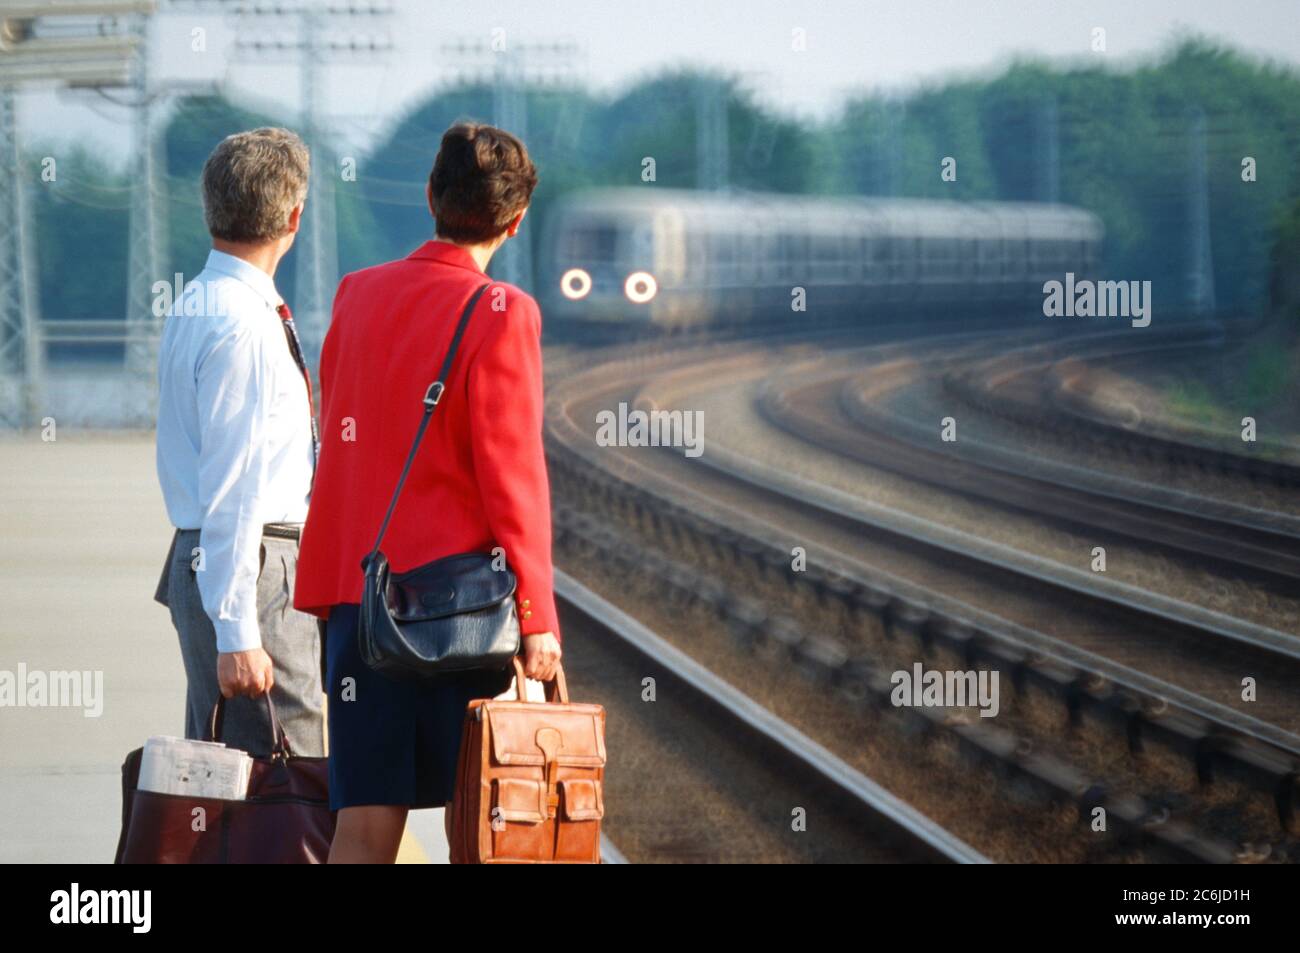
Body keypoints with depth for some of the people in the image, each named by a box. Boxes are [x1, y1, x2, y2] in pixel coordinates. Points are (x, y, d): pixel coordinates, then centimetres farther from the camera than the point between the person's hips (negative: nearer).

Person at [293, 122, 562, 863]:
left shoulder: (357, 296, 9)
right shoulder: (498, 314, -8)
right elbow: (513, 474, -10)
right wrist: (536, 616, -8)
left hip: (359, 589, 5)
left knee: (366, 822, 2)